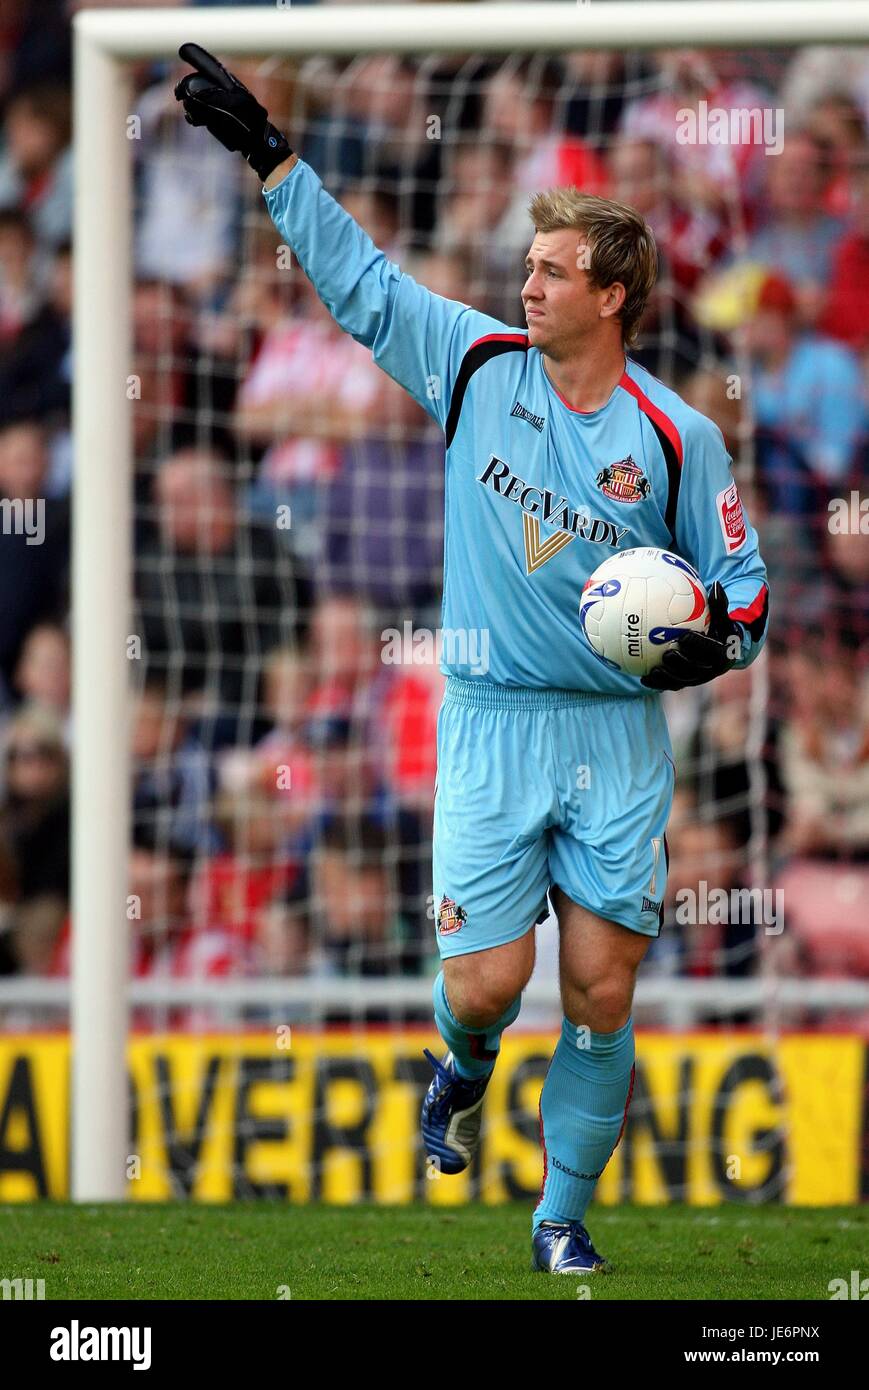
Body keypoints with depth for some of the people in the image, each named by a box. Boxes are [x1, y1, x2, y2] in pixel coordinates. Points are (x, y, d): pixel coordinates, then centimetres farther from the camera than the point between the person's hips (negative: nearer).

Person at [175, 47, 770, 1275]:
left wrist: (713, 646, -15)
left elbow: (743, 589, 7)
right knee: (486, 978, -9)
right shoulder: (478, 365, 0)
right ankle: (467, 1066, 28)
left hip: (618, 737, 0)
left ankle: (563, 1217, 15)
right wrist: (268, 152, 5)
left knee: (602, 994, -2)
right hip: (491, 724, 0)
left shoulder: (676, 438, -3)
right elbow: (360, 278, 7)